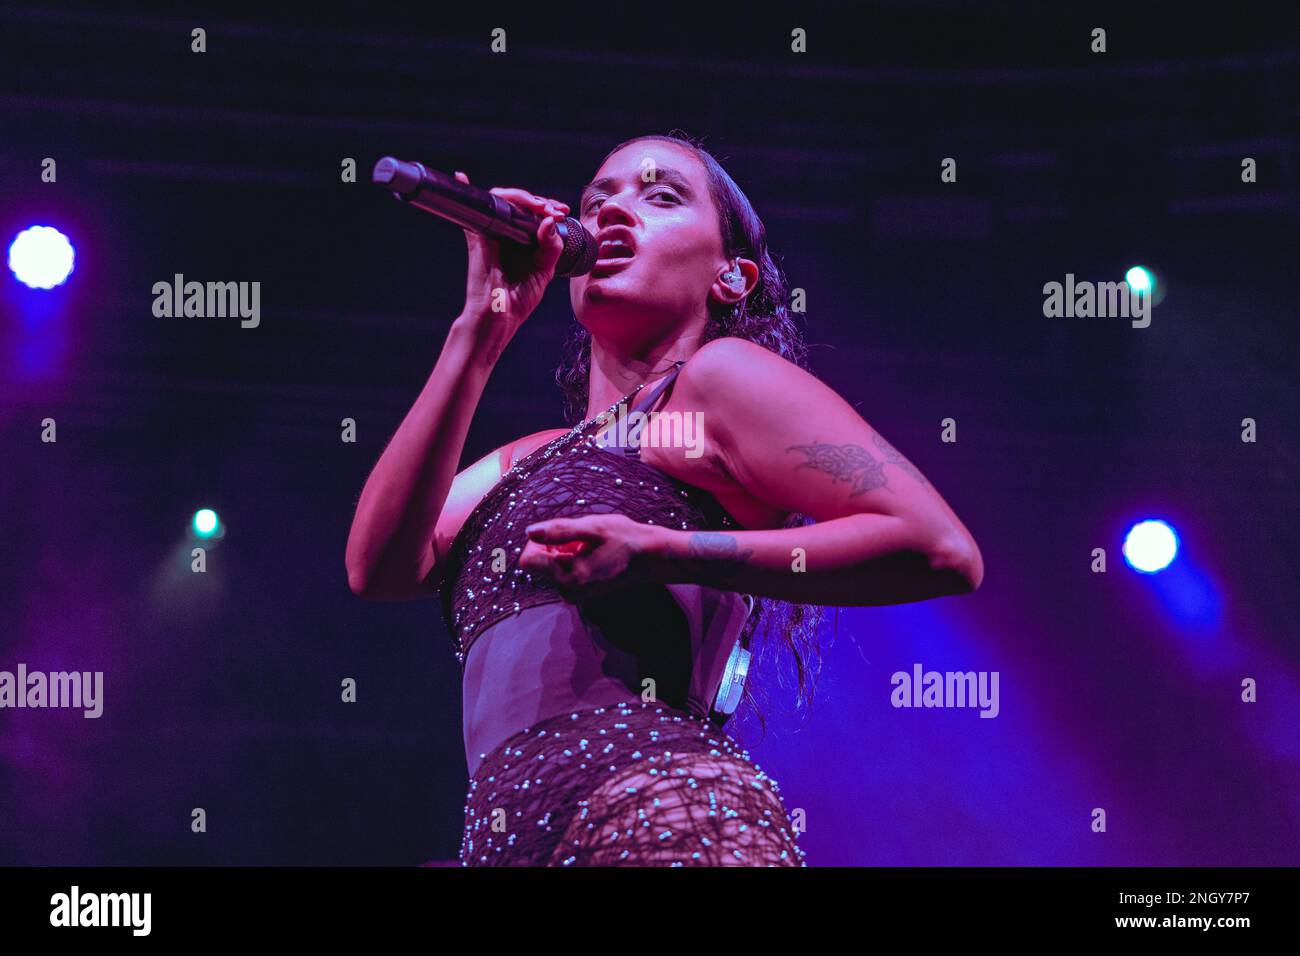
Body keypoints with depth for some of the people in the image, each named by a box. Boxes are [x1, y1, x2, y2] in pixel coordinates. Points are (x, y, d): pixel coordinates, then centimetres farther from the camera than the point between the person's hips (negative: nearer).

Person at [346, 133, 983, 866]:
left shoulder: (719, 377, 6)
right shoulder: (526, 462, 24)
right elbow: (380, 567, 7)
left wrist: (662, 554, -9)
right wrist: (483, 326, 9)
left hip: (662, 813, -6)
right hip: (505, 836, 7)